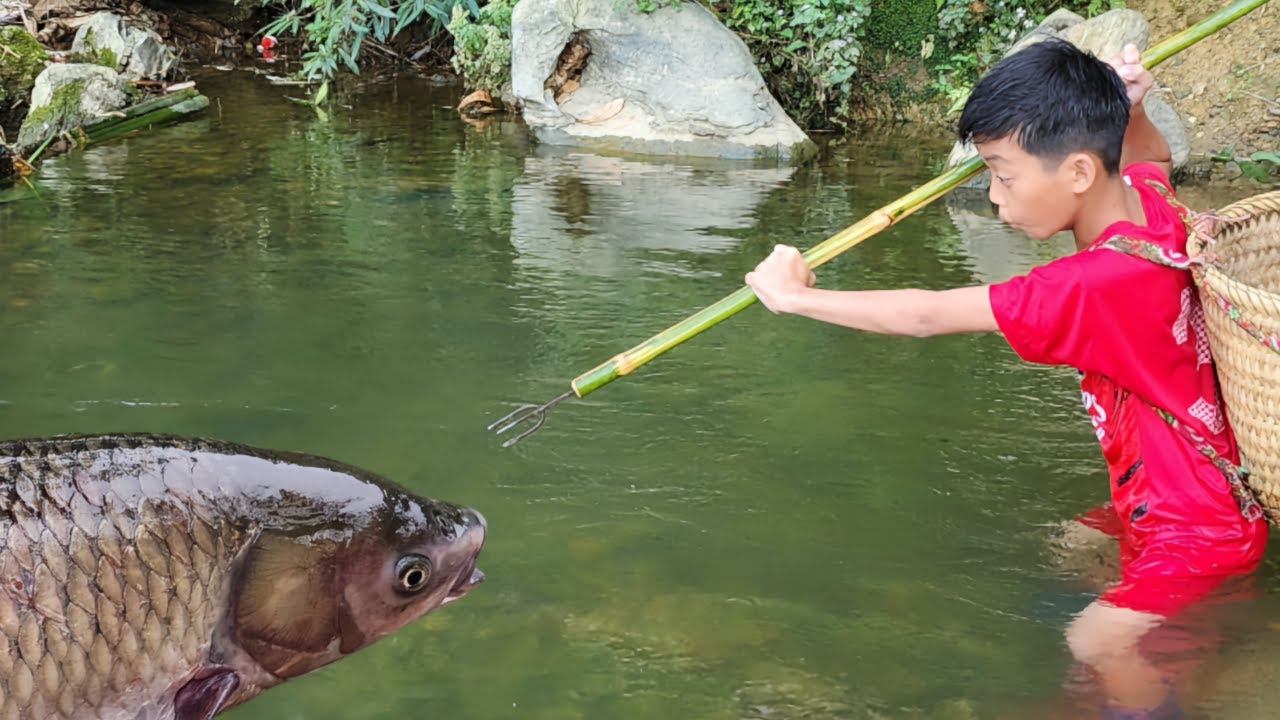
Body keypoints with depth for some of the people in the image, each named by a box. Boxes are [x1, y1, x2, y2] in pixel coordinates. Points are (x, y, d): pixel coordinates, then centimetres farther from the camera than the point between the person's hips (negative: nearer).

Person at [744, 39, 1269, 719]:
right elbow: (1152, 154, 22)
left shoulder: (1099, 285, -35)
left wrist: (797, 296, -20)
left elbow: (926, 316, -31)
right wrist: (1125, 110, -3)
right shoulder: (1146, 200, -7)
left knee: (1095, 644, -17)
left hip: (1200, 531, -10)